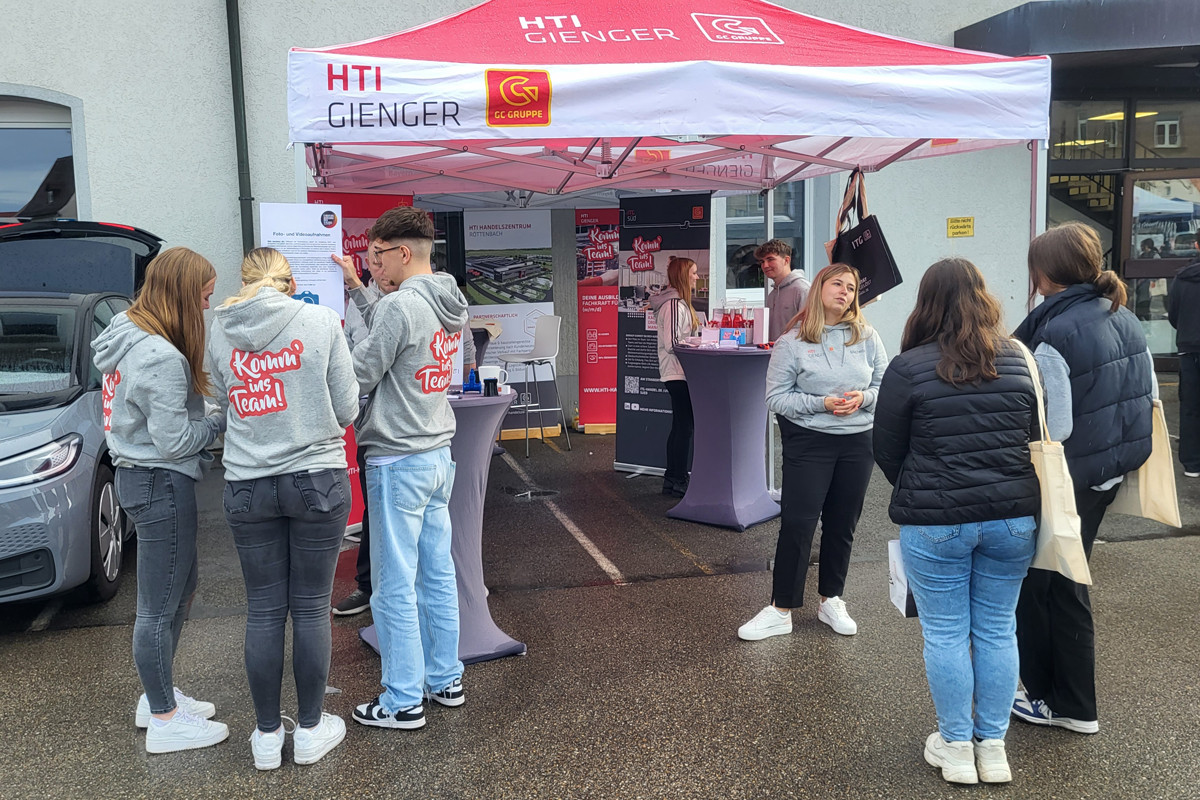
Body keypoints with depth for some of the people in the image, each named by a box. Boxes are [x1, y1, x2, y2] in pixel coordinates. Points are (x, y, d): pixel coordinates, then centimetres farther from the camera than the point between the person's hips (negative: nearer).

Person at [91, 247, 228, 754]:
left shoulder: (127, 336, 8)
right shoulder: (162, 358, -24)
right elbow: (174, 440, -22)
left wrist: (204, 411, 3)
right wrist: (222, 422, -7)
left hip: (140, 474, 11)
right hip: (162, 483, -11)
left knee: (181, 586, 22)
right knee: (160, 605, 1)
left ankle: (157, 696, 34)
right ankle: (164, 722, 14)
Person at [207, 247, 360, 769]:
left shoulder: (219, 330, 2)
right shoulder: (320, 321, -7)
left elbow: (225, 401, 12)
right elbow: (346, 410, -3)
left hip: (247, 486, 3)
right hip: (317, 480, -2)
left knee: (262, 612, 11)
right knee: (311, 610, 8)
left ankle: (267, 735, 23)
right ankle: (311, 730, 22)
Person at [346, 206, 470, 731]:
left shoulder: (400, 305, -18)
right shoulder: (448, 306, 8)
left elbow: (358, 374, -16)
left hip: (399, 461, -9)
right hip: (439, 455, 9)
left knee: (395, 588, 1)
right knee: (437, 575, 16)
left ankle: (403, 703, 10)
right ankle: (445, 680, 27)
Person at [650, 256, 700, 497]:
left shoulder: (677, 301, 16)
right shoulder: (674, 304, -17)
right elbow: (672, 343, -21)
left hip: (676, 373, 11)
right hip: (678, 373, -11)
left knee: (680, 426, 14)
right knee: (684, 426, -6)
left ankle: (672, 479, 21)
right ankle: (678, 481, 0)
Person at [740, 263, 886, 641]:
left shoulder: (867, 337, 3)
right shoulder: (792, 342, -5)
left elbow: (886, 384, 6)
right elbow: (776, 397, -7)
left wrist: (863, 398, -15)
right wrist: (821, 404, -18)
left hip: (857, 443, 3)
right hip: (808, 442, -3)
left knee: (842, 525, 12)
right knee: (796, 524, -5)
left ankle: (831, 601, 29)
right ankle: (780, 611, 6)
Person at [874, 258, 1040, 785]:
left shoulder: (909, 368, -9)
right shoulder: (1019, 360, 3)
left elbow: (886, 451, -2)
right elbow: (1038, 438, 12)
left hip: (935, 522, -4)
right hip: (1012, 518, 4)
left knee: (945, 635, 8)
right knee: (997, 631, 14)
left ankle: (955, 747, 20)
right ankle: (992, 746, 24)